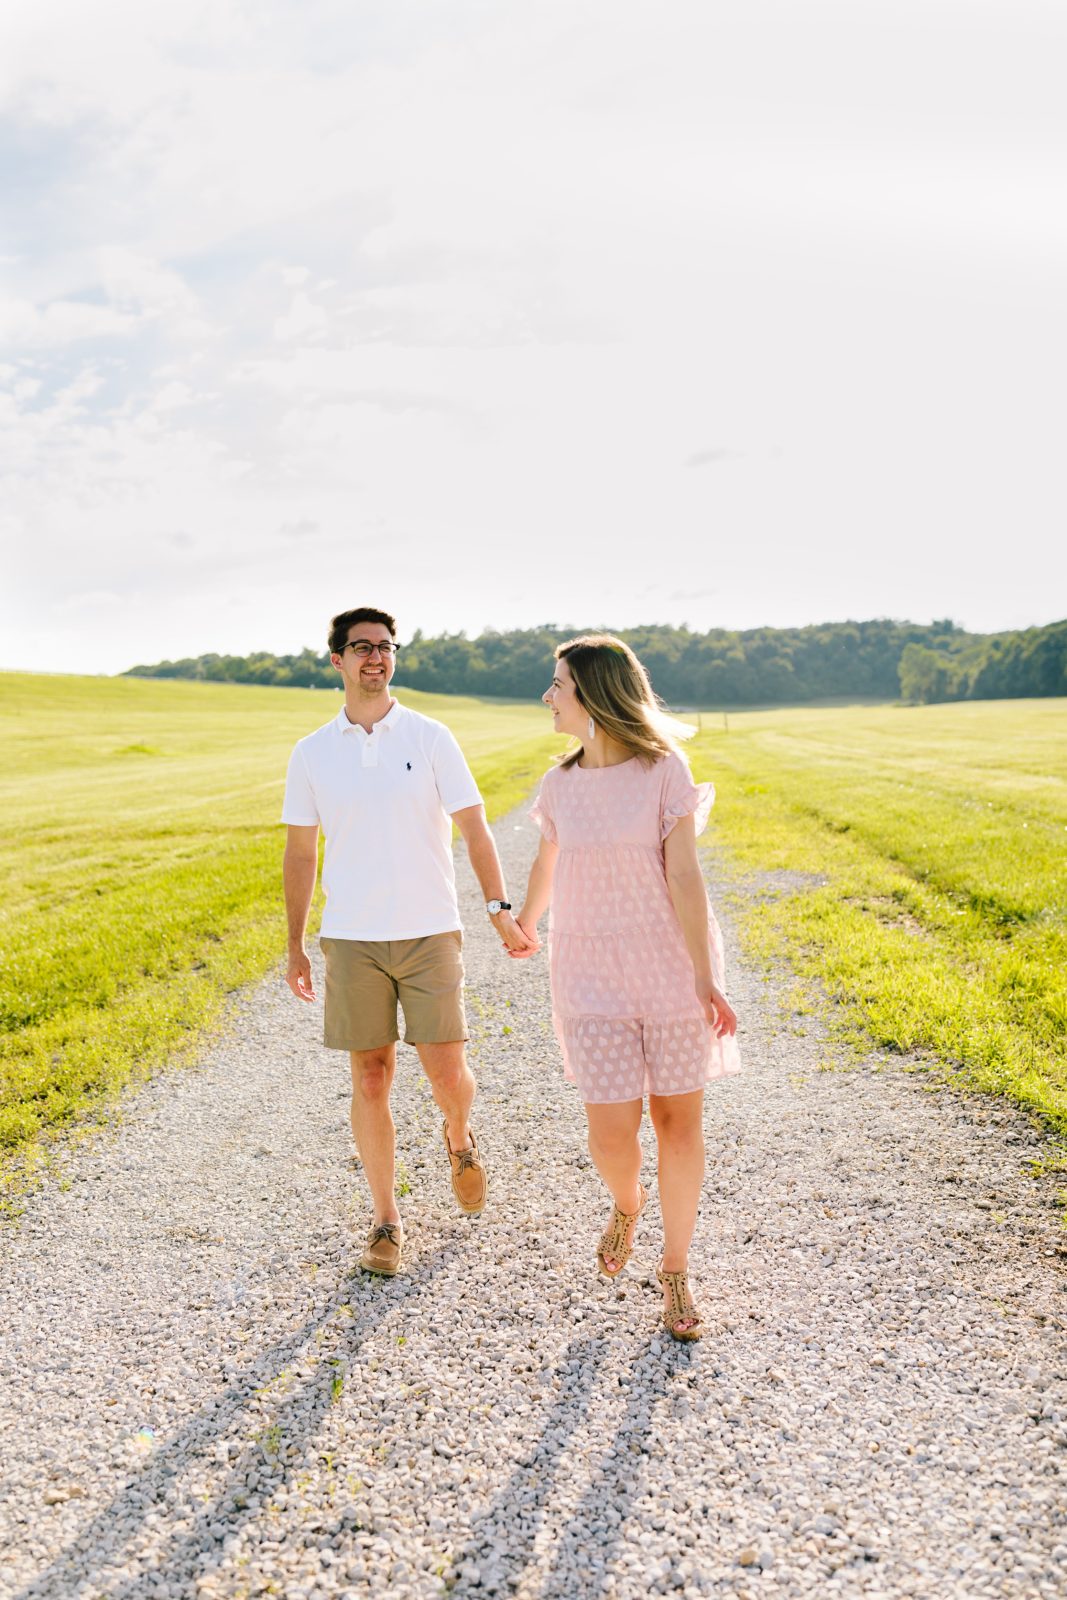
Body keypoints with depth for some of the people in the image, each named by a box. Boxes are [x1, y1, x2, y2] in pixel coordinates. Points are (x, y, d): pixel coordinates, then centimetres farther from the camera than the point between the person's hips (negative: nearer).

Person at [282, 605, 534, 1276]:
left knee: (447, 1074, -1)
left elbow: (474, 829, -1)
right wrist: (295, 946, 10)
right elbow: (301, 852, 11)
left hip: (430, 932, -1)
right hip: (352, 941, 1)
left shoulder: (430, 738, 0)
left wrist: (501, 908, -13)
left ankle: (460, 1139, 35)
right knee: (371, 1081, 5)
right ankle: (387, 1220, 20)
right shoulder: (312, 754, 5)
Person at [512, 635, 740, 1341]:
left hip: (670, 962, -2)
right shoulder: (562, 783, 3)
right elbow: (546, 864, 21)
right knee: (611, 1136, -4)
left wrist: (705, 978, -16)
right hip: (594, 973, 2)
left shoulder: (665, 770, -7)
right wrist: (524, 927, 36)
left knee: (679, 1121, 5)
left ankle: (676, 1269, 26)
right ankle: (627, 1203, 32)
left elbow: (684, 877, -11)